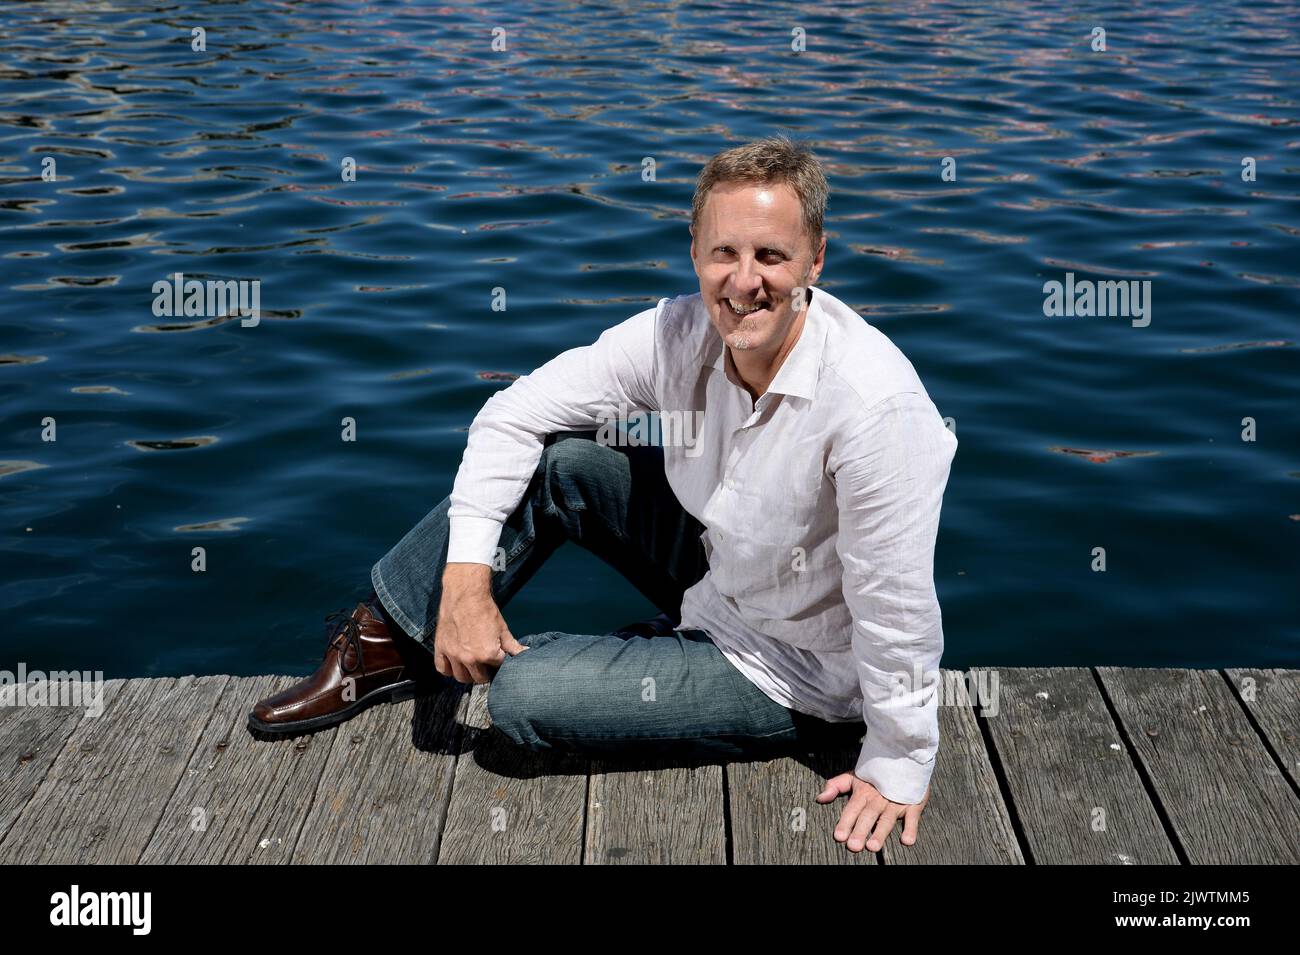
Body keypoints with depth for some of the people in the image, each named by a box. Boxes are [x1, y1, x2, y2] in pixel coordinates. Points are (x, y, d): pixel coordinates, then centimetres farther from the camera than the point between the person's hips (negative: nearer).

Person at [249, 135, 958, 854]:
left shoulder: (875, 403, -35)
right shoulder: (679, 333, -16)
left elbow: (897, 610, -29)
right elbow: (513, 415, -11)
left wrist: (898, 770, -20)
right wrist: (466, 576, -20)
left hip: (788, 678, -5)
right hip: (714, 569, 5)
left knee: (522, 694, -16)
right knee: (553, 458, -11)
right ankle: (389, 640, 7)